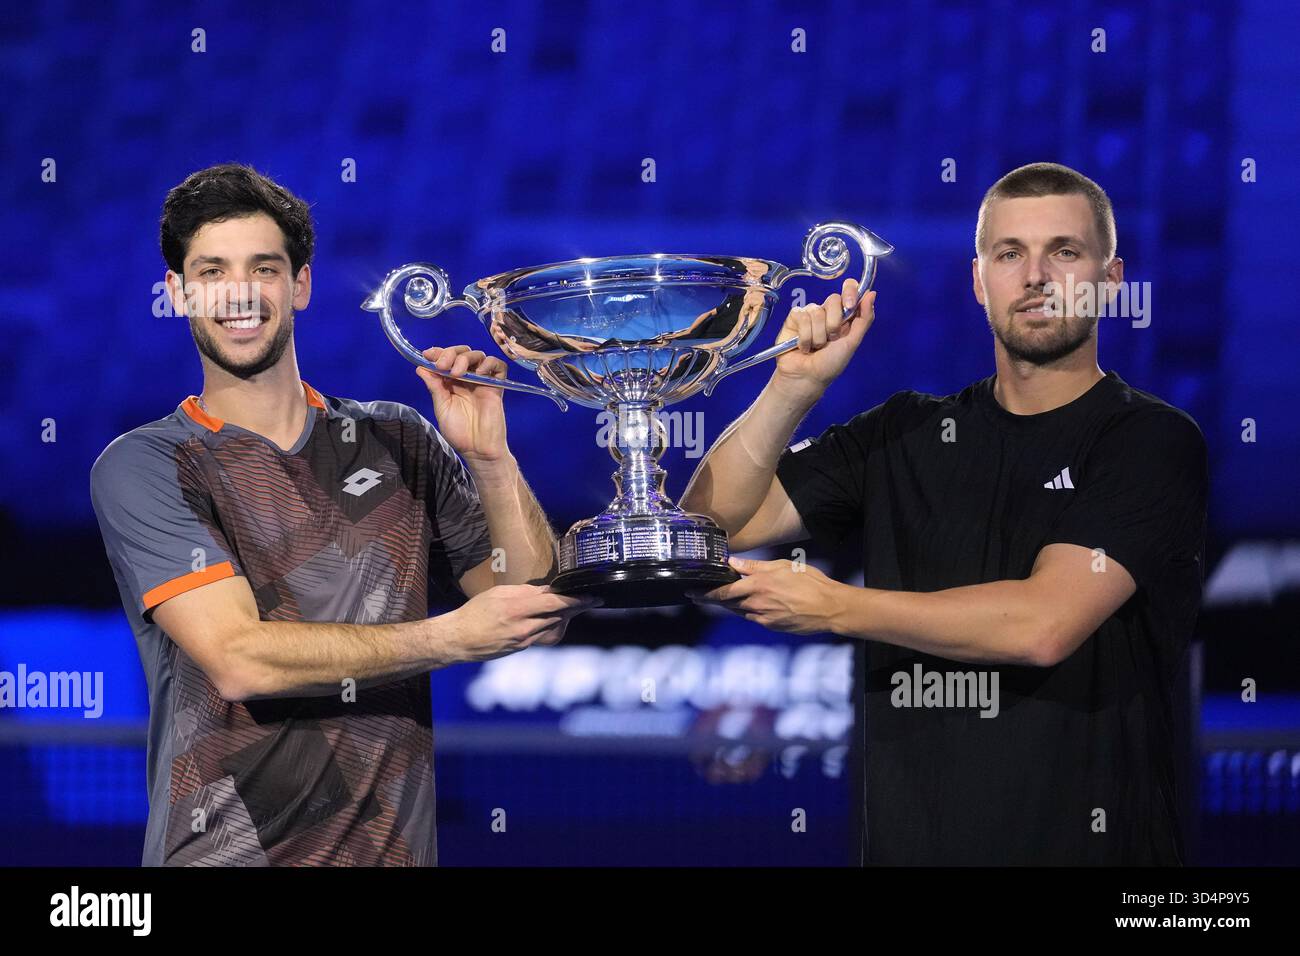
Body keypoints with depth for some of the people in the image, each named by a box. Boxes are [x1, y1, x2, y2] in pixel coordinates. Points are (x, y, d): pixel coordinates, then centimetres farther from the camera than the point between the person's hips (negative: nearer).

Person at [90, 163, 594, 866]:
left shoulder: (397, 441, 9)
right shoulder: (142, 467, -3)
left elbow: (540, 615, 5)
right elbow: (237, 659, -15)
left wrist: (491, 460, -8)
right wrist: (453, 636, -15)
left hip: (393, 847, 3)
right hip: (224, 852, -3)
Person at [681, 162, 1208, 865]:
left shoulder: (1152, 440, -7)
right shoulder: (906, 436, 9)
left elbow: (1042, 624, -19)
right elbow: (713, 520, 6)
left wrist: (834, 608, -10)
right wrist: (795, 386, -8)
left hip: (1090, 841, -4)